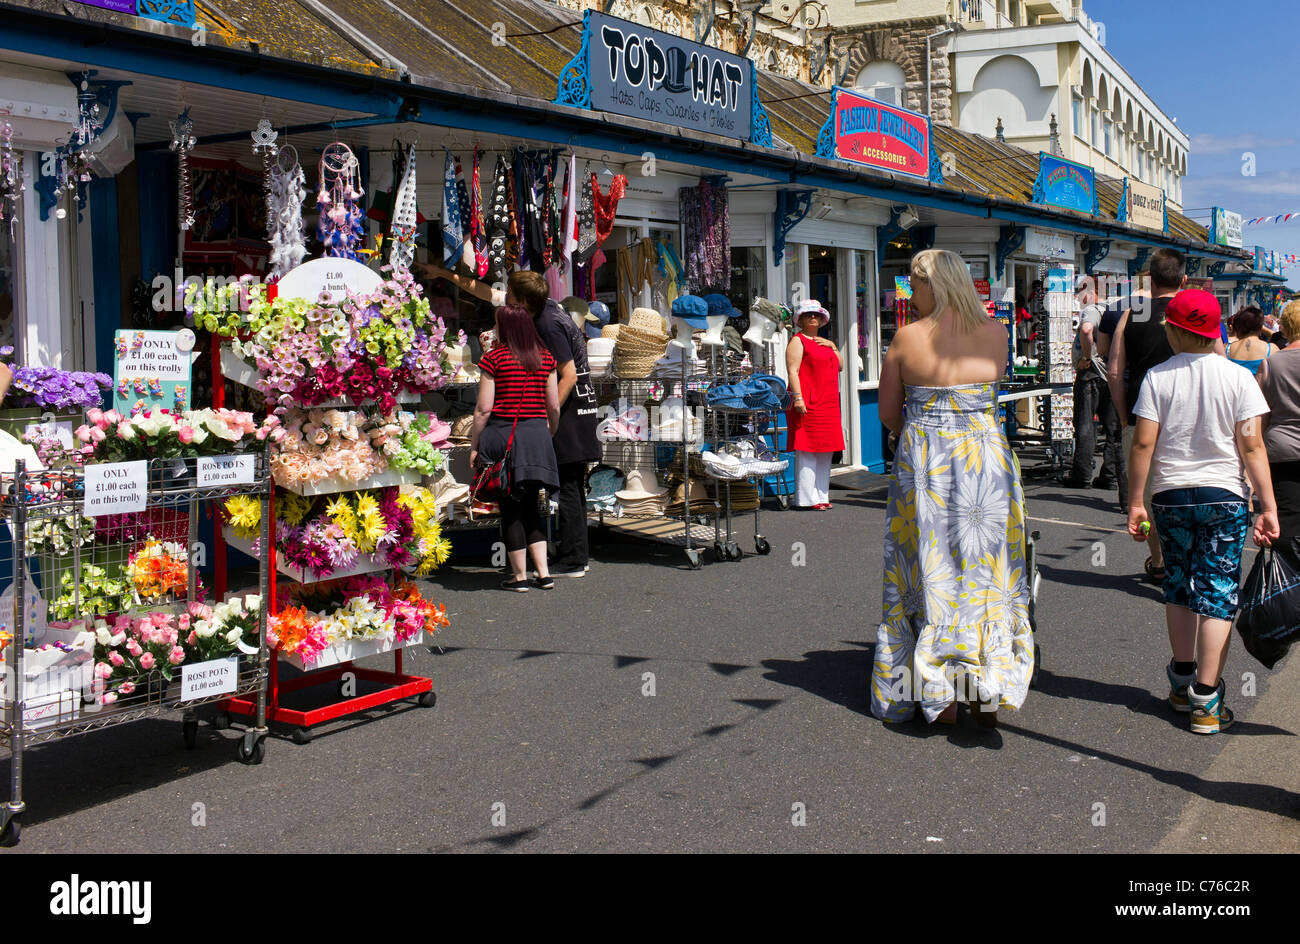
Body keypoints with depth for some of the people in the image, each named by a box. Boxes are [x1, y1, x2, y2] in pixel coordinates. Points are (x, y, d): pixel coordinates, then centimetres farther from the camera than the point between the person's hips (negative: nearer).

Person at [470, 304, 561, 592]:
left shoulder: (494, 358, -6)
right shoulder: (545, 358, 6)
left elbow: (483, 408, -8)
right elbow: (554, 406, 8)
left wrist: (474, 445, 0)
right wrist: (549, 436, 22)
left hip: (503, 434, -4)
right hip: (537, 434, 4)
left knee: (510, 507, 3)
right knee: (531, 506, 14)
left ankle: (519, 576, 7)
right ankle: (543, 573, 9)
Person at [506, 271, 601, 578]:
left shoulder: (549, 326, -19)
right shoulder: (547, 307, 9)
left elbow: (569, 376, -22)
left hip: (570, 411, -10)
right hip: (579, 407, 10)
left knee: (568, 488, -6)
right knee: (573, 486, 14)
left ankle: (572, 561, -2)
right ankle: (578, 555, 22)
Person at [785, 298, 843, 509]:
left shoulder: (823, 342, 22)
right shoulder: (798, 342, -3)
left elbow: (840, 366, 20)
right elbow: (792, 371, -12)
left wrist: (832, 346, 6)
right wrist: (797, 397, -21)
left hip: (828, 403, 9)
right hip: (807, 403, -9)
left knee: (825, 452, 10)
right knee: (807, 451, -7)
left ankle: (821, 495, 17)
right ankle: (807, 498, -4)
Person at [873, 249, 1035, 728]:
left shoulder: (908, 338, -6)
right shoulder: (996, 334, 1)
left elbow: (888, 413, 3)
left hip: (924, 466, -2)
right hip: (988, 463, 2)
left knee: (931, 573, 8)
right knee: (987, 572, 11)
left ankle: (941, 697, 11)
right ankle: (989, 694, 12)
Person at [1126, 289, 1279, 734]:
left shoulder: (1157, 377, -4)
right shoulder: (1238, 377, -3)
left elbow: (1143, 443, -7)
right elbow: (1252, 446, -7)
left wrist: (1136, 503, -1)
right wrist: (1269, 506, -5)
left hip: (1170, 496, 1)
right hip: (1224, 496, -1)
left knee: (1178, 584, 16)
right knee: (1218, 591, 1)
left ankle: (1182, 680, 27)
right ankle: (1206, 700, -1)